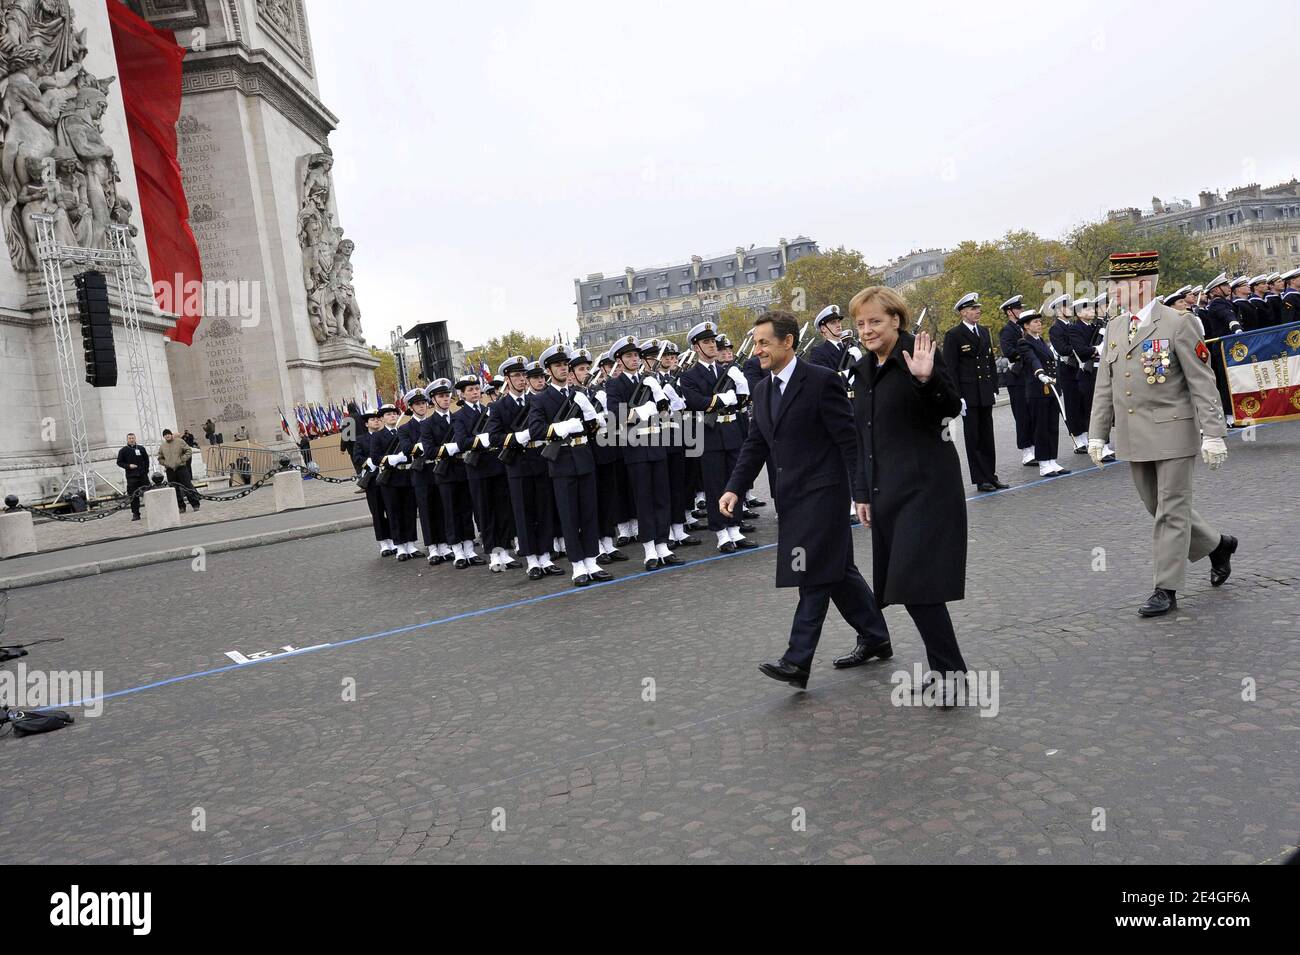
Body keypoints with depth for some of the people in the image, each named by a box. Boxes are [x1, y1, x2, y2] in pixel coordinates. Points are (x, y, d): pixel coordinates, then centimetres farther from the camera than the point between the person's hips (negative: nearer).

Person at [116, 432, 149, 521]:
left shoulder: (141, 449, 10)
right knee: (134, 496, -3)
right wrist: (128, 466, -10)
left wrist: (146, 470, 5)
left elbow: (146, 460, 17)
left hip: (143, 475, 2)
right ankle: (135, 514, 1)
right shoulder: (123, 450, 4)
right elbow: (119, 462, 6)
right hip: (131, 476, -2)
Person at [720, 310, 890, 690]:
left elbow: (850, 440, -13)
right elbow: (755, 444, 12)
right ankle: (875, 637, 29)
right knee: (836, 571, 15)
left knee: (813, 576, -7)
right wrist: (735, 488, 0)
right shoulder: (762, 389, 11)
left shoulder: (822, 381, -12)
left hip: (822, 492, -8)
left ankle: (798, 661, -5)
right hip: (790, 498, 8)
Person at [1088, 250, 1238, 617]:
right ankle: (1217, 545, 38)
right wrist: (1097, 433, 10)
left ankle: (1166, 589, 9)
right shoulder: (1115, 327, 8)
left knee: (1171, 510, 1)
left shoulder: (1175, 325, -10)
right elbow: (1104, 385, 12)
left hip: (1171, 433, -7)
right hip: (1133, 438, 7)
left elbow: (1203, 383, -10)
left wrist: (1213, 434, -14)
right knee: (1157, 507, 15)